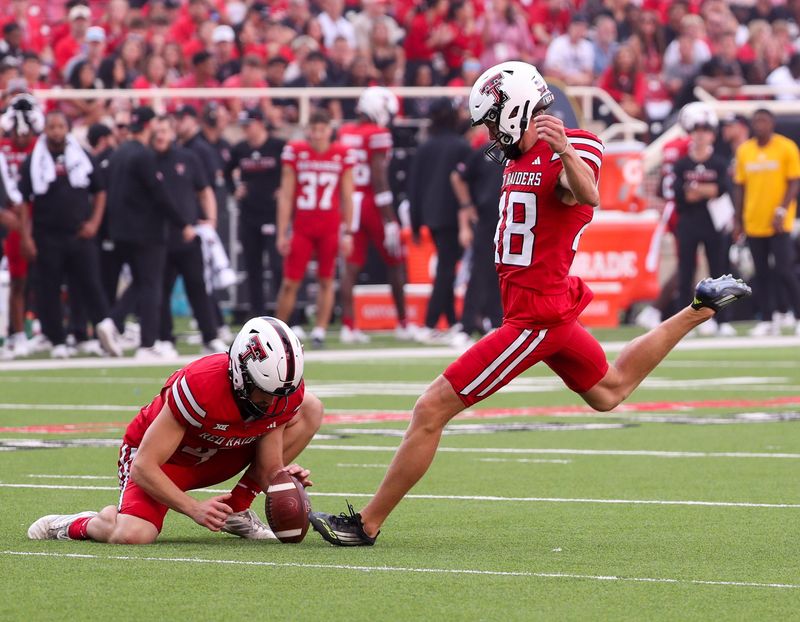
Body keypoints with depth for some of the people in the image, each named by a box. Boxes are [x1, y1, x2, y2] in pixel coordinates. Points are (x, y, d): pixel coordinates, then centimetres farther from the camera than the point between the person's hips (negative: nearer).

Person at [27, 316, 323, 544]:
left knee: (309, 410, -5)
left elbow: (269, 468, -8)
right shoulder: (201, 386, -36)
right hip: (158, 457, -6)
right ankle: (82, 524, 3)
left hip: (213, 458, 6)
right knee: (133, 536, -34)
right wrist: (195, 508, -34)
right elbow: (143, 467, -30)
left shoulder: (285, 393, -20)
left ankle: (237, 509, 0)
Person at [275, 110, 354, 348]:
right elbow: (286, 196, 0)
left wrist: (347, 233, 2)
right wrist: (282, 232, -3)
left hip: (330, 228, 1)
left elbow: (347, 197, 6)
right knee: (290, 282, -2)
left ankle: (320, 331, 9)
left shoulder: (342, 155, 1)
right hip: (301, 227, -1)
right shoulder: (295, 152, -2)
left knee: (326, 281, 3)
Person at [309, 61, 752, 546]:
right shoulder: (521, 157, 10)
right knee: (608, 391, 34)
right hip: (550, 307, 10)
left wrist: (566, 151, -57)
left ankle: (368, 524, -7)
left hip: (537, 317, -10)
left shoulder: (574, 149, -18)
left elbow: (588, 195, -41)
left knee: (432, 411, -11)